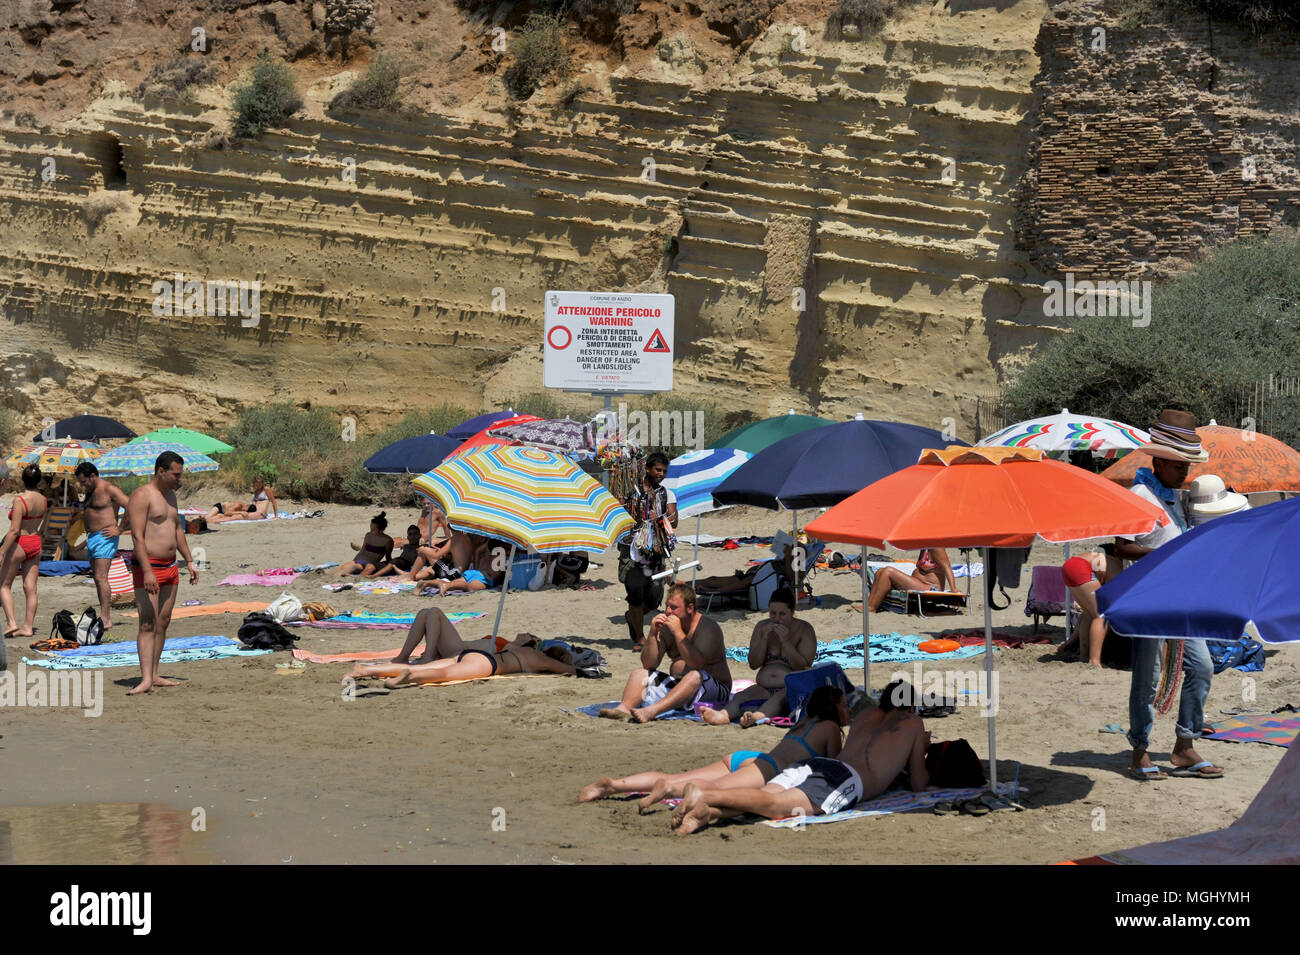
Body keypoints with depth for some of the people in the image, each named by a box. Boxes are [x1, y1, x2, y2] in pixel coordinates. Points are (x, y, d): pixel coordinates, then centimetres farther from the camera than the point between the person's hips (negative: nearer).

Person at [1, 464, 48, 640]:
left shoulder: (19, 499, -19)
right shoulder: (43, 500, 0)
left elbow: (14, 530, -21)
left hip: (19, 544, -6)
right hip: (35, 543, 6)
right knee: (30, 588, 8)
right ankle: (28, 627, 10)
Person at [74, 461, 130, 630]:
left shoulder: (109, 489, -11)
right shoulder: (90, 492, 17)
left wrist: (119, 530, -16)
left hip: (105, 538, -10)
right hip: (91, 538, 10)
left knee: (101, 578, -16)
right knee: (98, 579, 8)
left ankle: (105, 619, -19)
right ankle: (107, 615, 11)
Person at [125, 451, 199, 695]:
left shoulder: (170, 494, 15)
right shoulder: (141, 496, -13)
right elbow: (137, 536, -19)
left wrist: (190, 561, 19)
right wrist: (147, 571, -26)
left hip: (170, 567, 9)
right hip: (148, 568, -9)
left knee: (163, 622, 9)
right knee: (148, 624, -12)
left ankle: (154, 675, 14)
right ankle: (146, 679, -17)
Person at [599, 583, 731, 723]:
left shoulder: (709, 628, -11)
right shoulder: (667, 627, 5)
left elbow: (697, 664, -27)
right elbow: (648, 665, 0)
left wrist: (678, 632, -27)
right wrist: (653, 633, -13)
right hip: (678, 683, 6)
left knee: (695, 676, -37)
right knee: (639, 674, -4)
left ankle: (650, 712, -54)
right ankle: (624, 708, -36)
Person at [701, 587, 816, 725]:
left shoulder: (804, 629, 1)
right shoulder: (762, 627, 11)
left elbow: (804, 667, -9)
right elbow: (753, 664, 6)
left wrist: (786, 641, -17)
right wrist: (765, 638, -7)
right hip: (764, 688, 4)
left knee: (779, 697, -38)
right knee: (741, 696, -27)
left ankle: (756, 716, -68)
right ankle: (723, 715, -59)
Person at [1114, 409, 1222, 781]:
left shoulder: (1173, 496, 15)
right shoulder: (1139, 496, -12)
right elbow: (1122, 547, -19)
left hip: (1179, 597, 9)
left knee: (1201, 666, 3)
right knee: (1147, 677, -3)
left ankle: (1183, 750, 9)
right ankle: (1140, 754, 9)